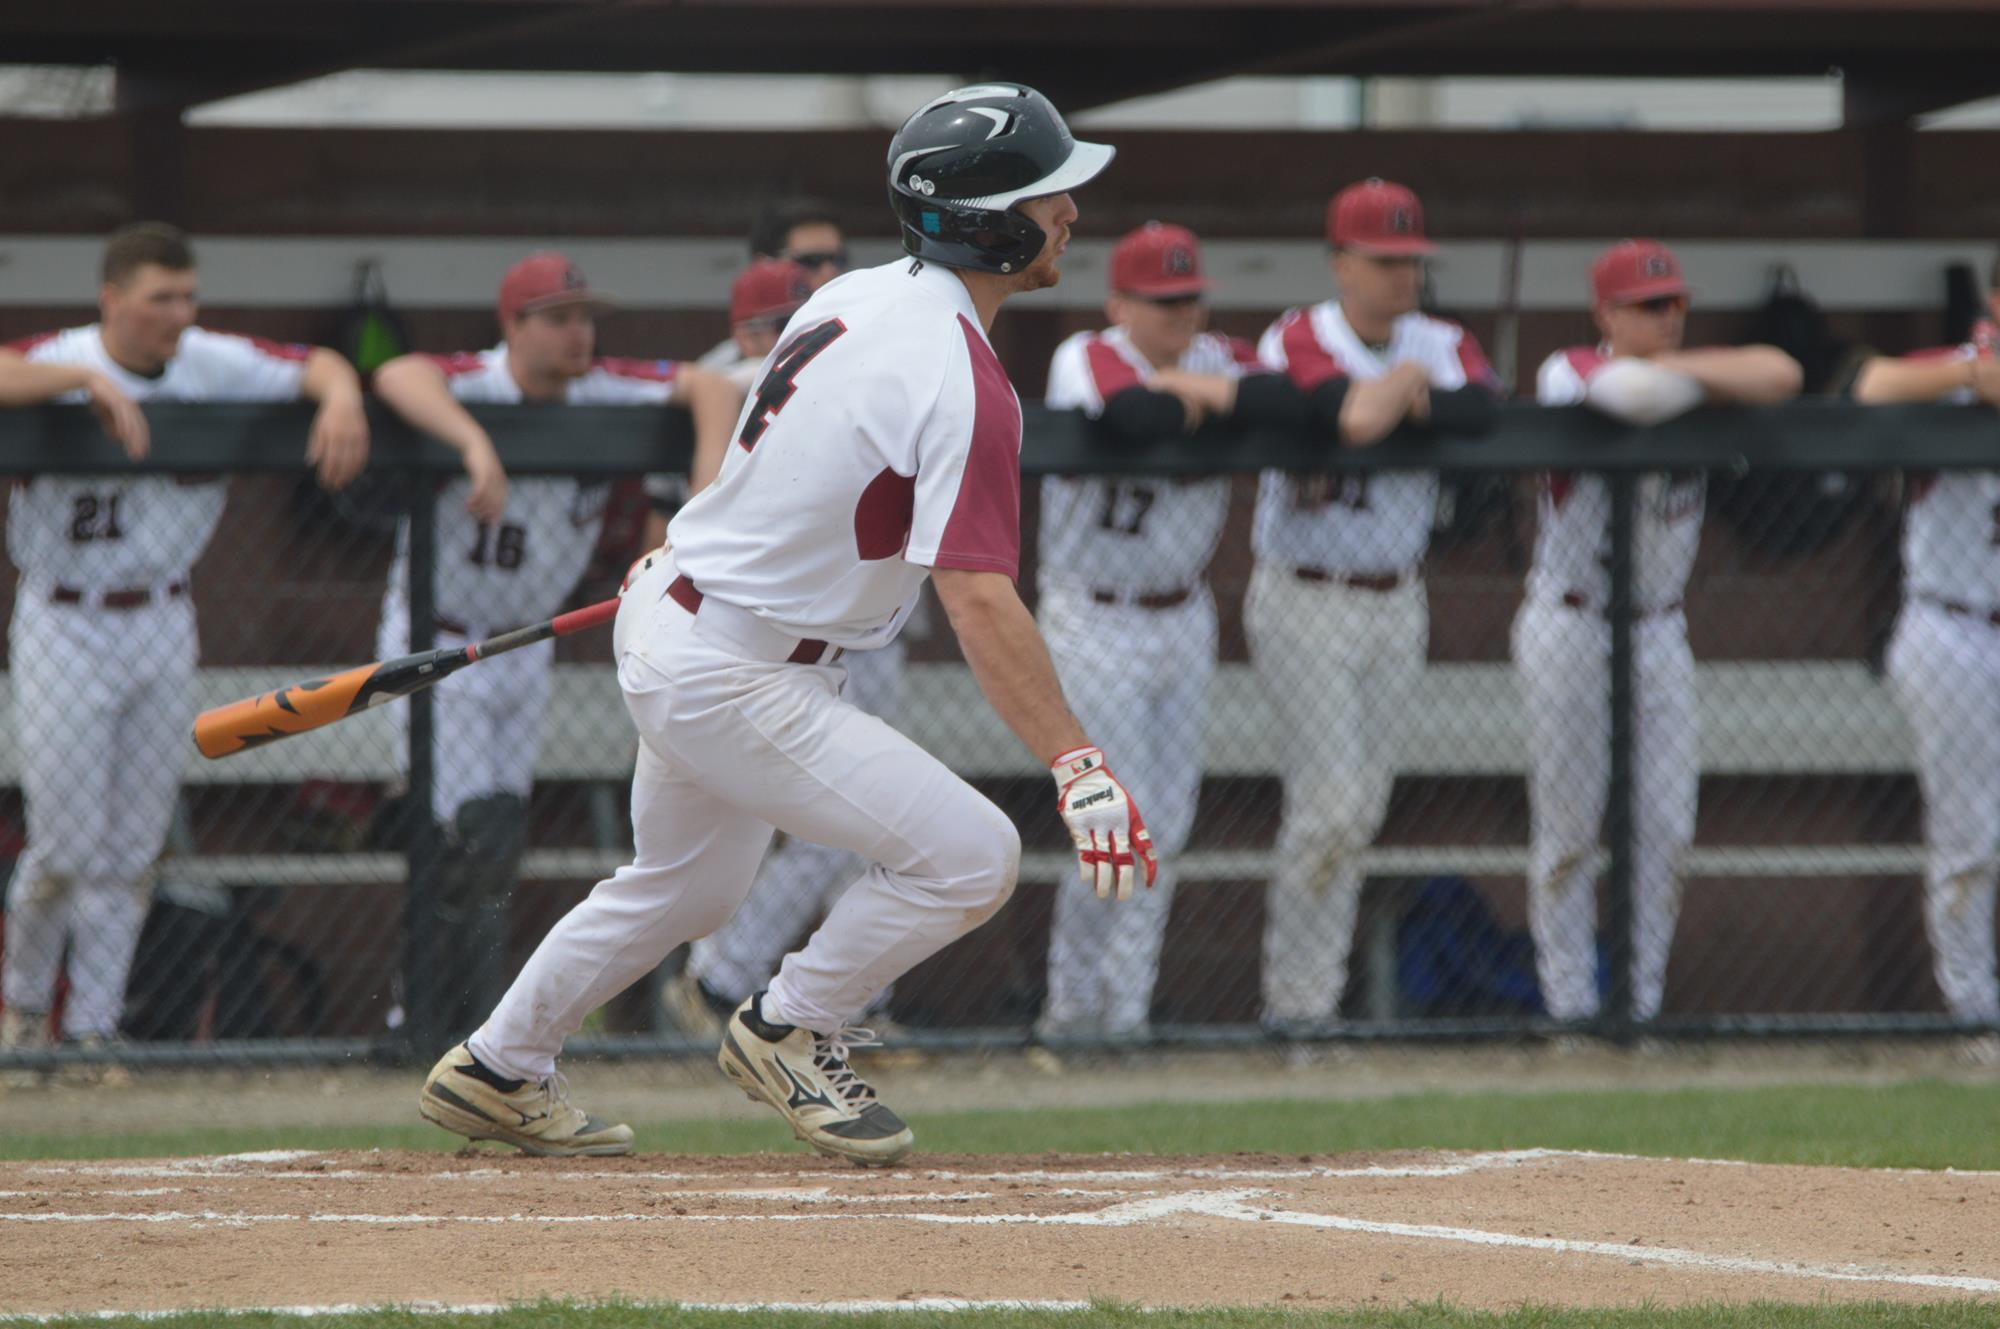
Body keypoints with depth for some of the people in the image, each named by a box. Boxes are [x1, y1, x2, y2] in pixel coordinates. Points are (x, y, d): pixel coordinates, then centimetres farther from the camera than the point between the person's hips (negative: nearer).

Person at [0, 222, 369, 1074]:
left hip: (164, 625, 4)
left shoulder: (215, 365, -1)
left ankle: (94, 1028, 14)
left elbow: (317, 365, 4)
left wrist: (340, 396, -18)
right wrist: (92, 378, -43)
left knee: (132, 851, 5)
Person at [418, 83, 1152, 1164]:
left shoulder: (853, 298, 4)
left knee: (688, 884, 29)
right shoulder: (962, 383, -24)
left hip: (671, 615, 10)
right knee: (969, 855, -11)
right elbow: (980, 601, -31)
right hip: (738, 684, -10)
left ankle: (495, 1072, 41)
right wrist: (1075, 766, -35)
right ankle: (788, 1033, 7)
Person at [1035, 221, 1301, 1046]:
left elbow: (1295, 405, -17)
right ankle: (1074, 1001, 5)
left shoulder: (1217, 361, 3)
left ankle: (1124, 1008, 14)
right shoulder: (1087, 360, -13)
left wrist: (1203, 391, -18)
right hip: (1096, 626, -6)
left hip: (1184, 621, 6)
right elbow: (1135, 421, -35)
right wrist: (1196, 402, -17)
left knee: (1167, 825, 7)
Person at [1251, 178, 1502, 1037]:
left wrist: (1393, 403, -19)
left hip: (1397, 604, 6)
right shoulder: (1298, 342, -12)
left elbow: (1480, 410, -17)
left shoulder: (1442, 345, 5)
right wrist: (1411, 384, -12)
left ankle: (1310, 986, 16)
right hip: (1305, 603, -6)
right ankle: (1296, 999, -1)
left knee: (1362, 810, 7)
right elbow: (1355, 420, -29)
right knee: (1331, 805, -11)